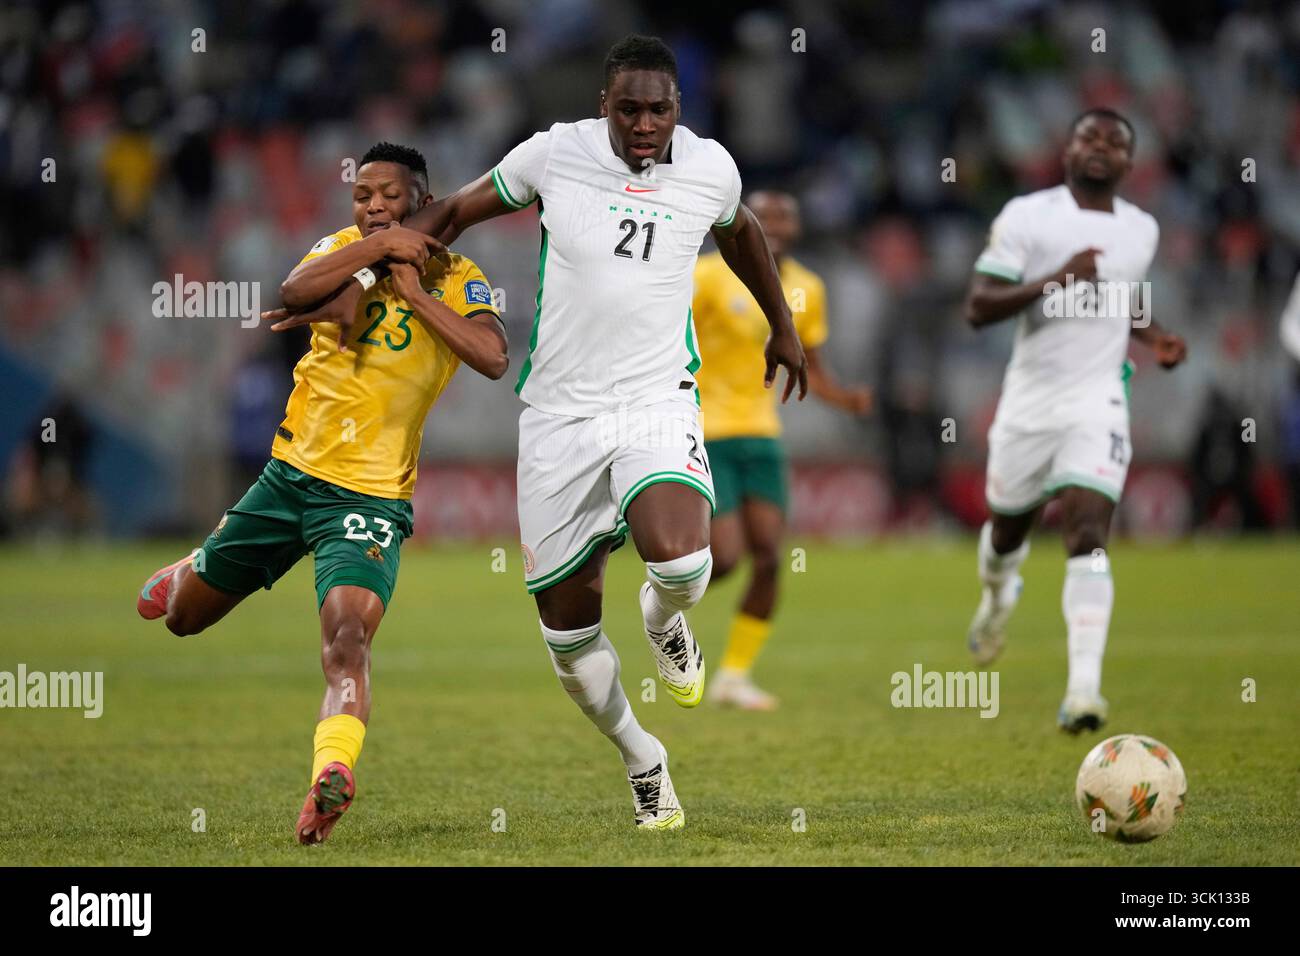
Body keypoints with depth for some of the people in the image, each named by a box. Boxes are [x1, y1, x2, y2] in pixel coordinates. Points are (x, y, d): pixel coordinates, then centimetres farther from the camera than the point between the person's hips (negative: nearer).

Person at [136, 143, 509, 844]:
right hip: (292, 470, 4)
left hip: (371, 494, -4)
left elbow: (493, 358, -24)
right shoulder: (344, 247, 4)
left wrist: (414, 291, -20)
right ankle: (191, 572, 55)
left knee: (347, 634, -28)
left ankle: (331, 774, -43)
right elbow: (293, 292, -18)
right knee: (185, 616, 19)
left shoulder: (457, 280, -4)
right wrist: (376, 248, -24)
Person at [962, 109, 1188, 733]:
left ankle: (1083, 688, -24)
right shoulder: (1026, 216, -5)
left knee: (1089, 535, -16)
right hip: (1031, 398, -1)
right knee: (1009, 525, 16)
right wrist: (1056, 280, -23)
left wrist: (1155, 337, 9)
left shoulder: (1141, 230, 9)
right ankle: (998, 596, 54)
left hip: (1099, 401, 1)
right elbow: (978, 307, -12)